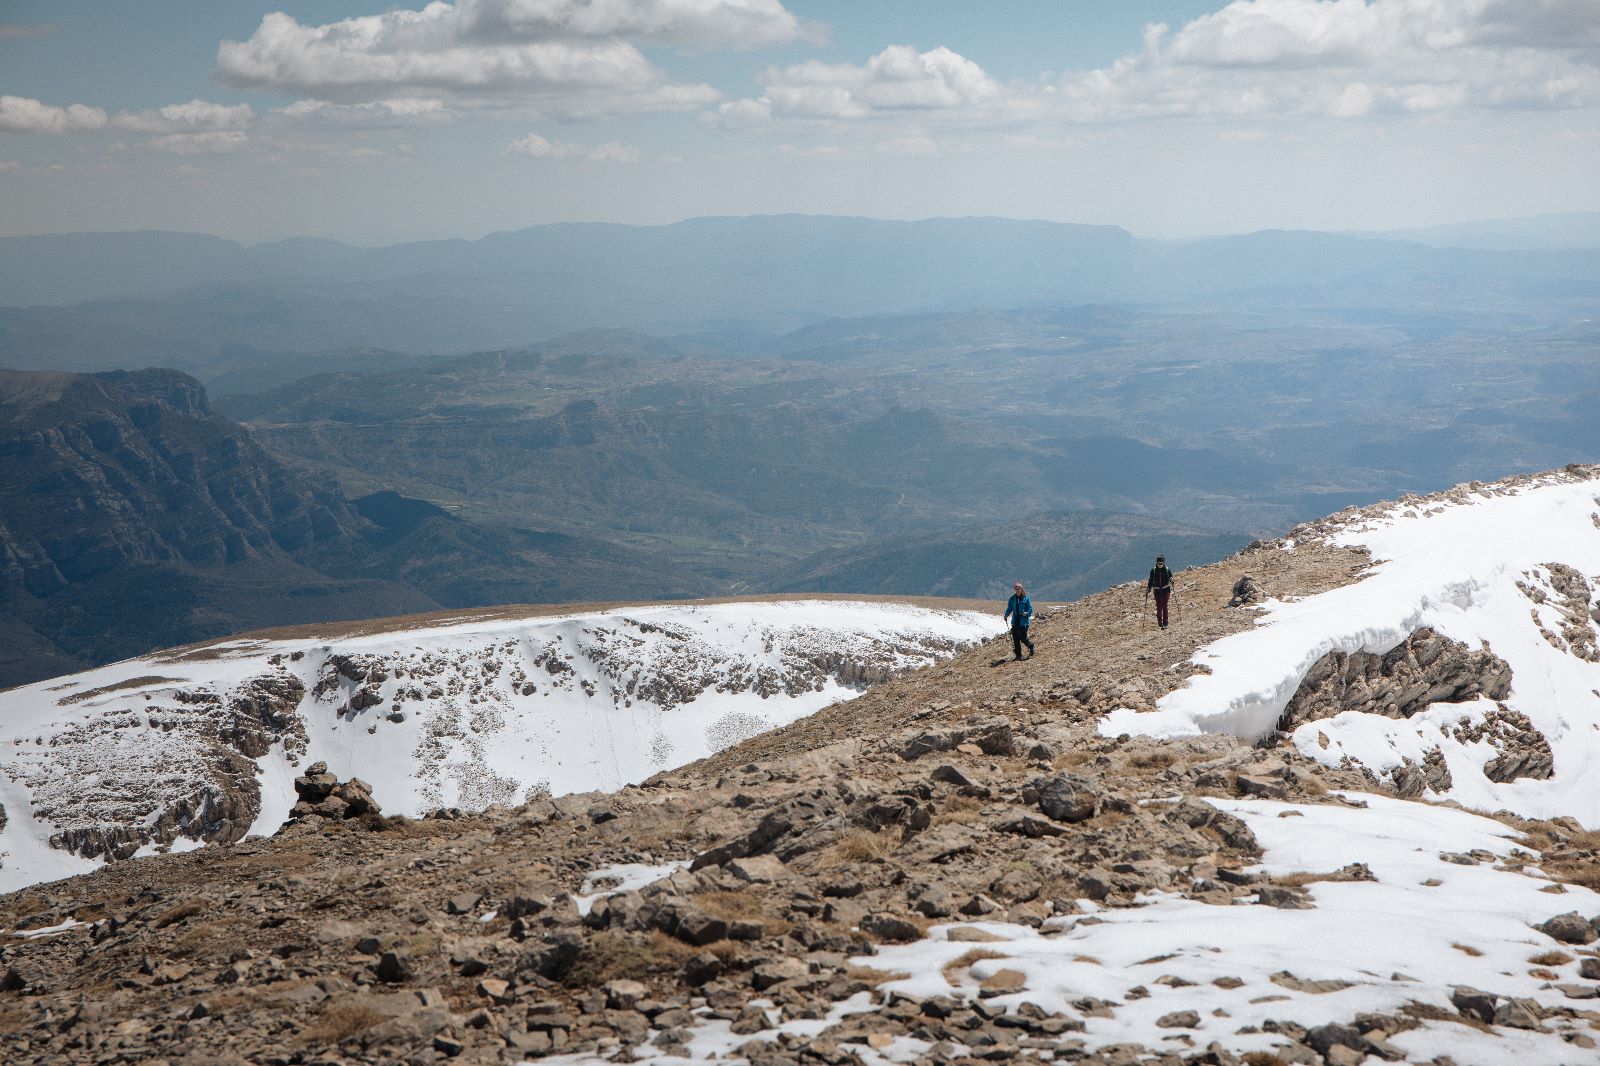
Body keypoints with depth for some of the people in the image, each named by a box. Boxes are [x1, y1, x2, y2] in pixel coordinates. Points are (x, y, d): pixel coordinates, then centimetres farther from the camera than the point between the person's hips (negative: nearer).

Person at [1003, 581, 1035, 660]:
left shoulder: (1026, 598, -3)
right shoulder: (1012, 599, 8)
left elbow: (1030, 609, -3)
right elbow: (1009, 608, 11)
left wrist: (1026, 613, -23)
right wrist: (1006, 615, -6)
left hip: (1023, 622, -4)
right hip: (1015, 621, 4)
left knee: (1023, 638, -4)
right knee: (1016, 639, 3)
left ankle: (1031, 645, 28)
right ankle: (1019, 656, 11)